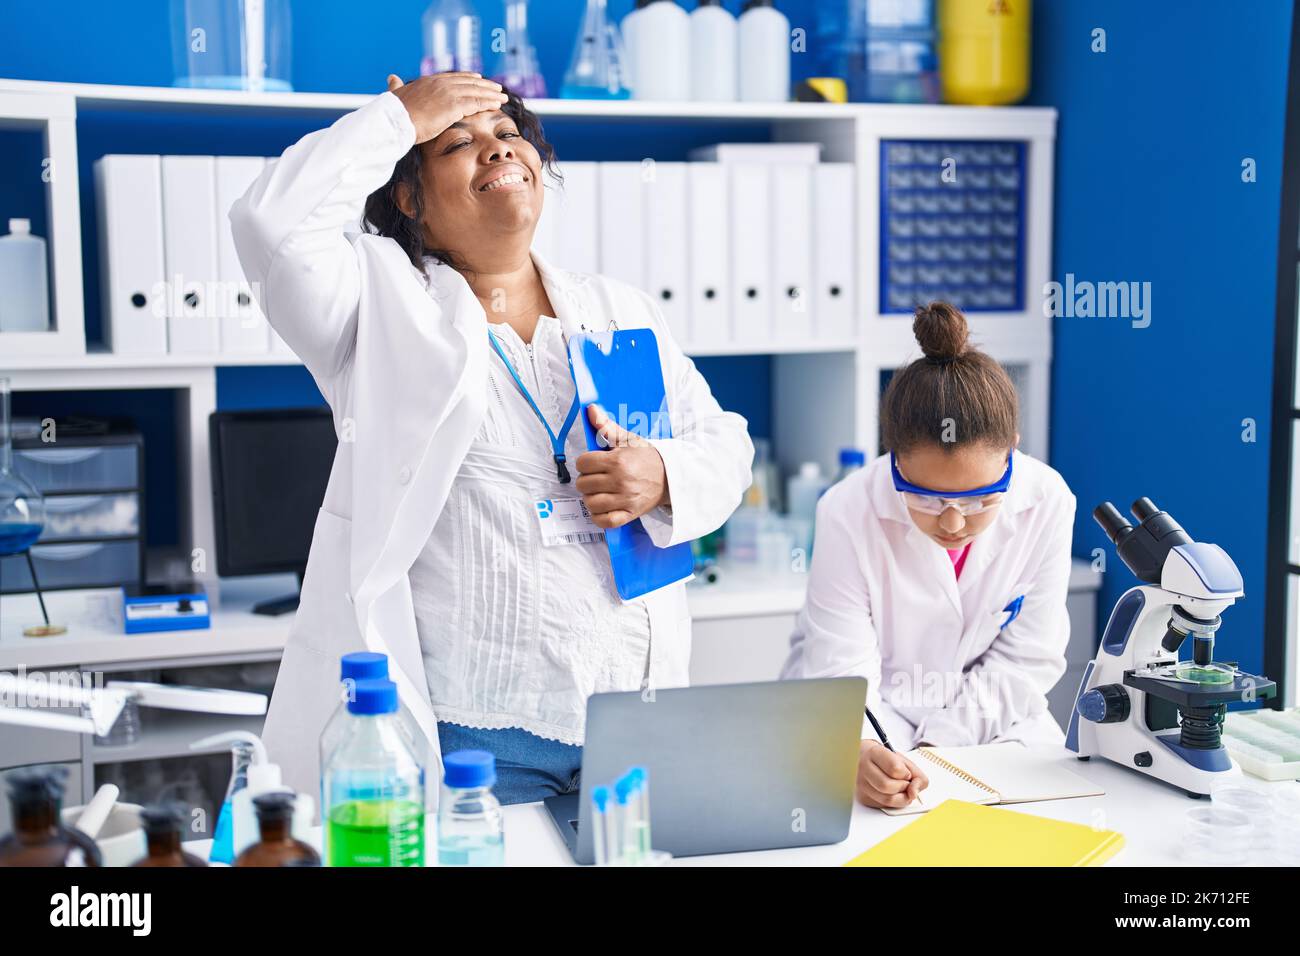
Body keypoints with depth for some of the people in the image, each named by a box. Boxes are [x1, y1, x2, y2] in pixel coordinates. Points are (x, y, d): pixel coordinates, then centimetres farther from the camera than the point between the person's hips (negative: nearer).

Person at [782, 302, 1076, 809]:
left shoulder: (1046, 503, -15)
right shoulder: (849, 515, -22)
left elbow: (1027, 660, -8)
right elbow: (842, 673, -22)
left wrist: (935, 744, -17)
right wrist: (864, 754, -43)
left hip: (985, 718, 1)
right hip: (870, 722, -1)